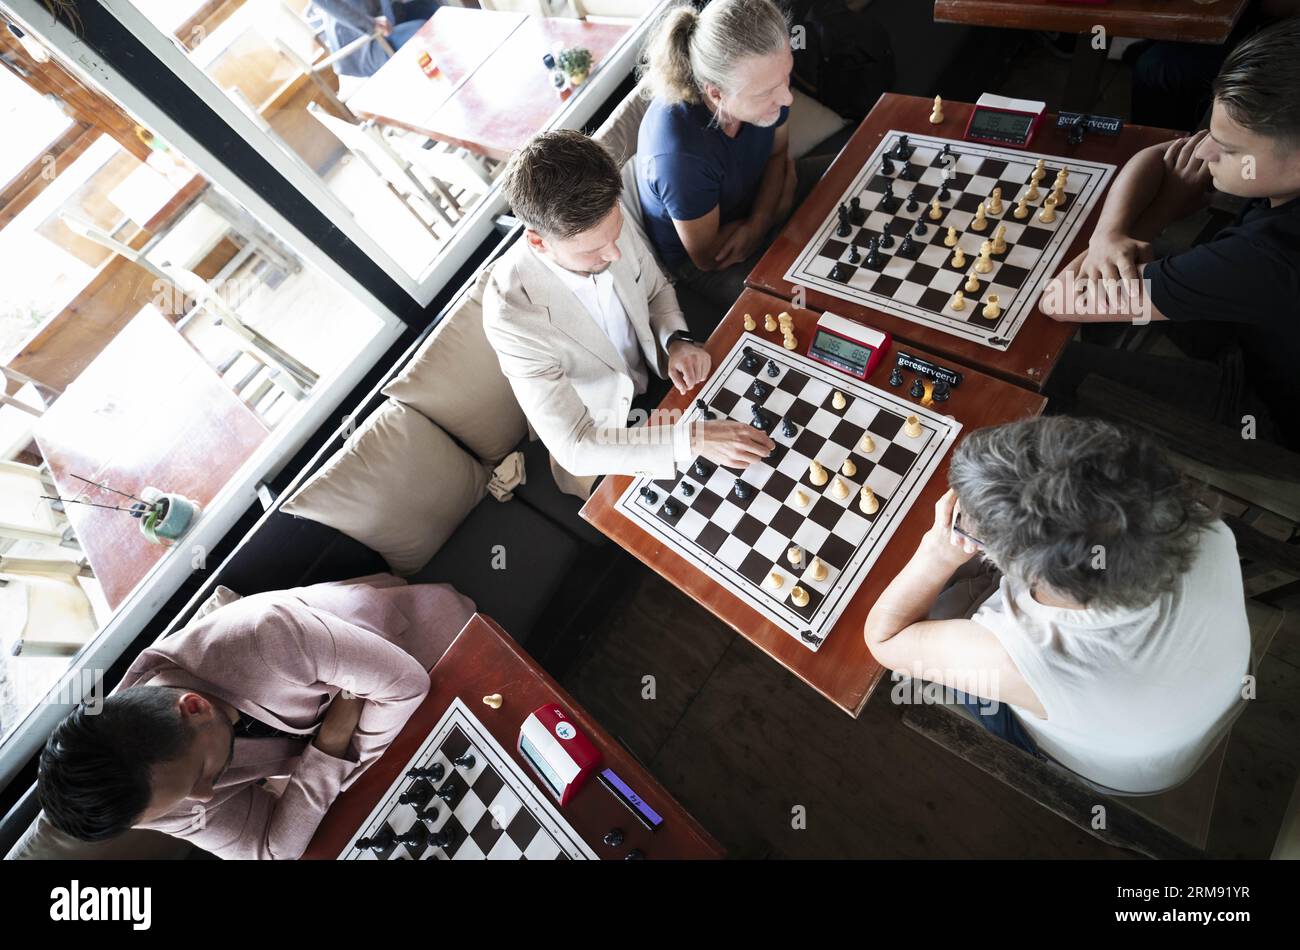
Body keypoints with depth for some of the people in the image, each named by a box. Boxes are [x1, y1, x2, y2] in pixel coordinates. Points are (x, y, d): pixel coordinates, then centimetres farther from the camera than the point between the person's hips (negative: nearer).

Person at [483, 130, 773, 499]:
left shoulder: (607, 226, -20)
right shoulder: (512, 314, -35)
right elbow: (573, 447, -34)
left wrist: (677, 340, -19)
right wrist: (692, 440, -41)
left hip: (656, 379, 5)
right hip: (596, 442, -4)